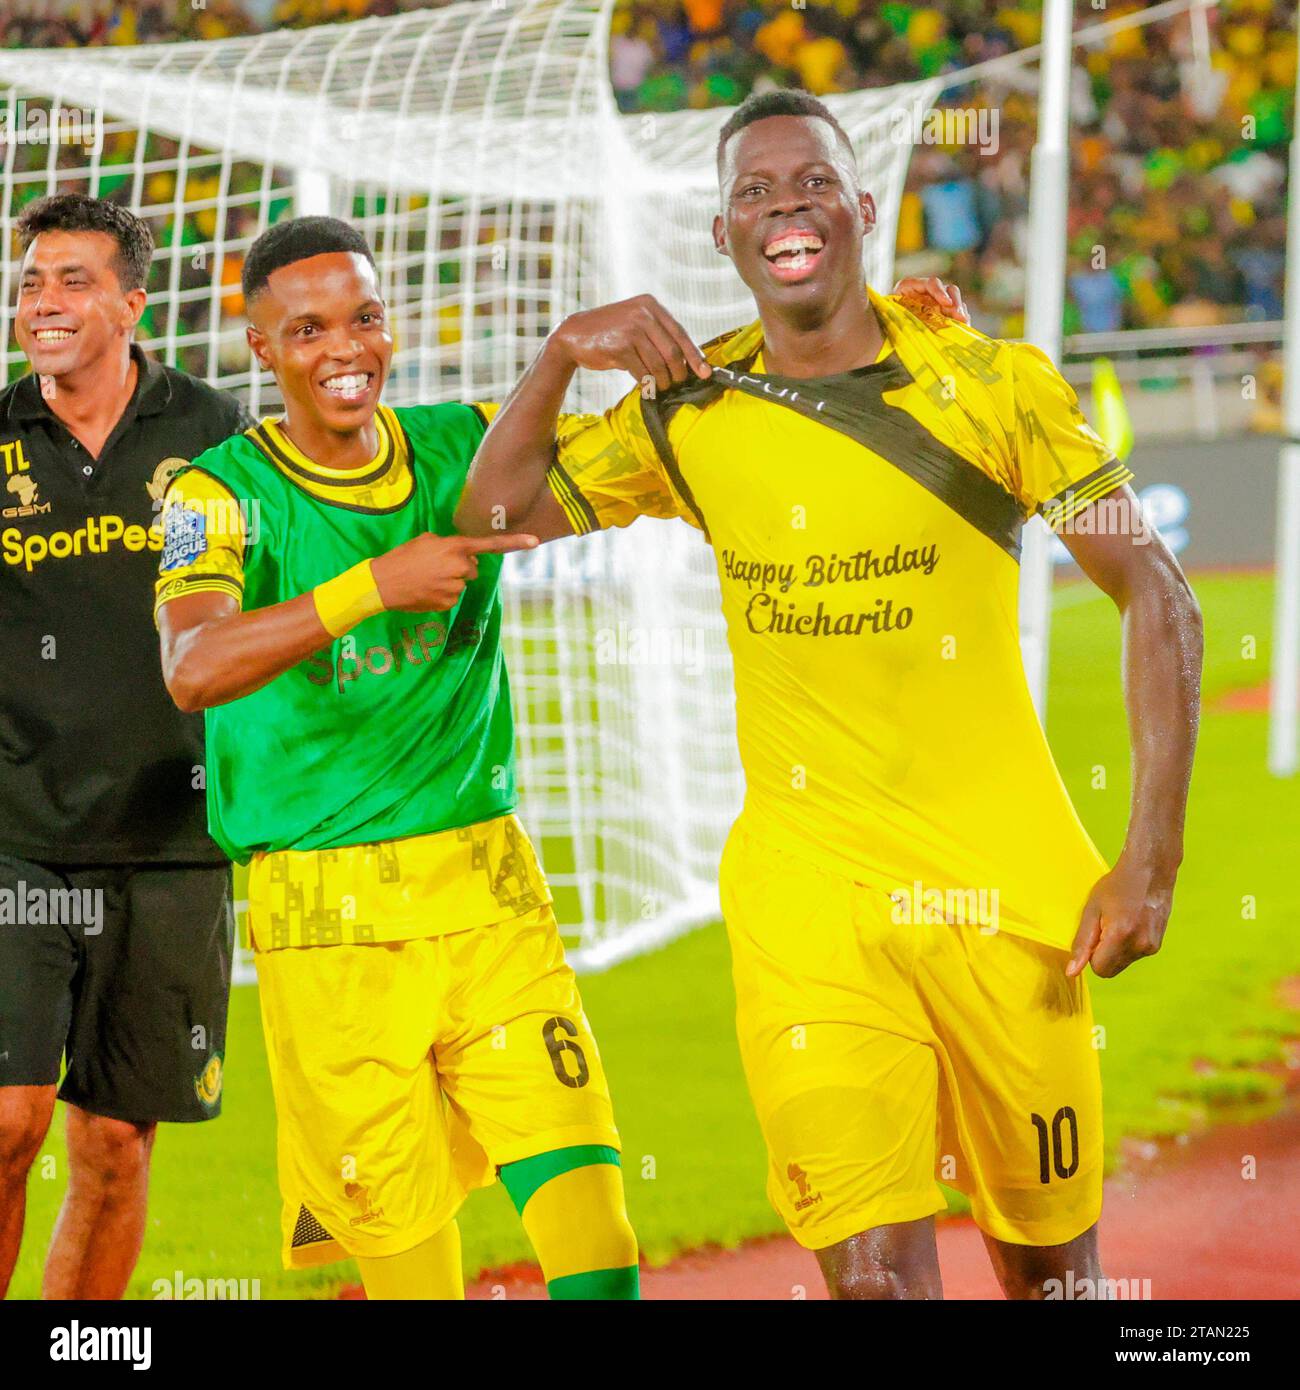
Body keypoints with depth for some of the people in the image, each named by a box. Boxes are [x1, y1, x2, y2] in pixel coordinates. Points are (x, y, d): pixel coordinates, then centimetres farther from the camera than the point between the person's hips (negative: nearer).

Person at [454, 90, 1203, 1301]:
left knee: (1047, 1262, 7)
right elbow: (494, 515, 13)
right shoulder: (689, 411, 5)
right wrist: (561, 355, -4)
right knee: (869, 1269, -12)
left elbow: (1156, 599, -1)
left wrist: (1150, 860, -8)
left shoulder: (993, 382, -3)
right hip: (806, 884, 1)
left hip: (1003, 880, -1)